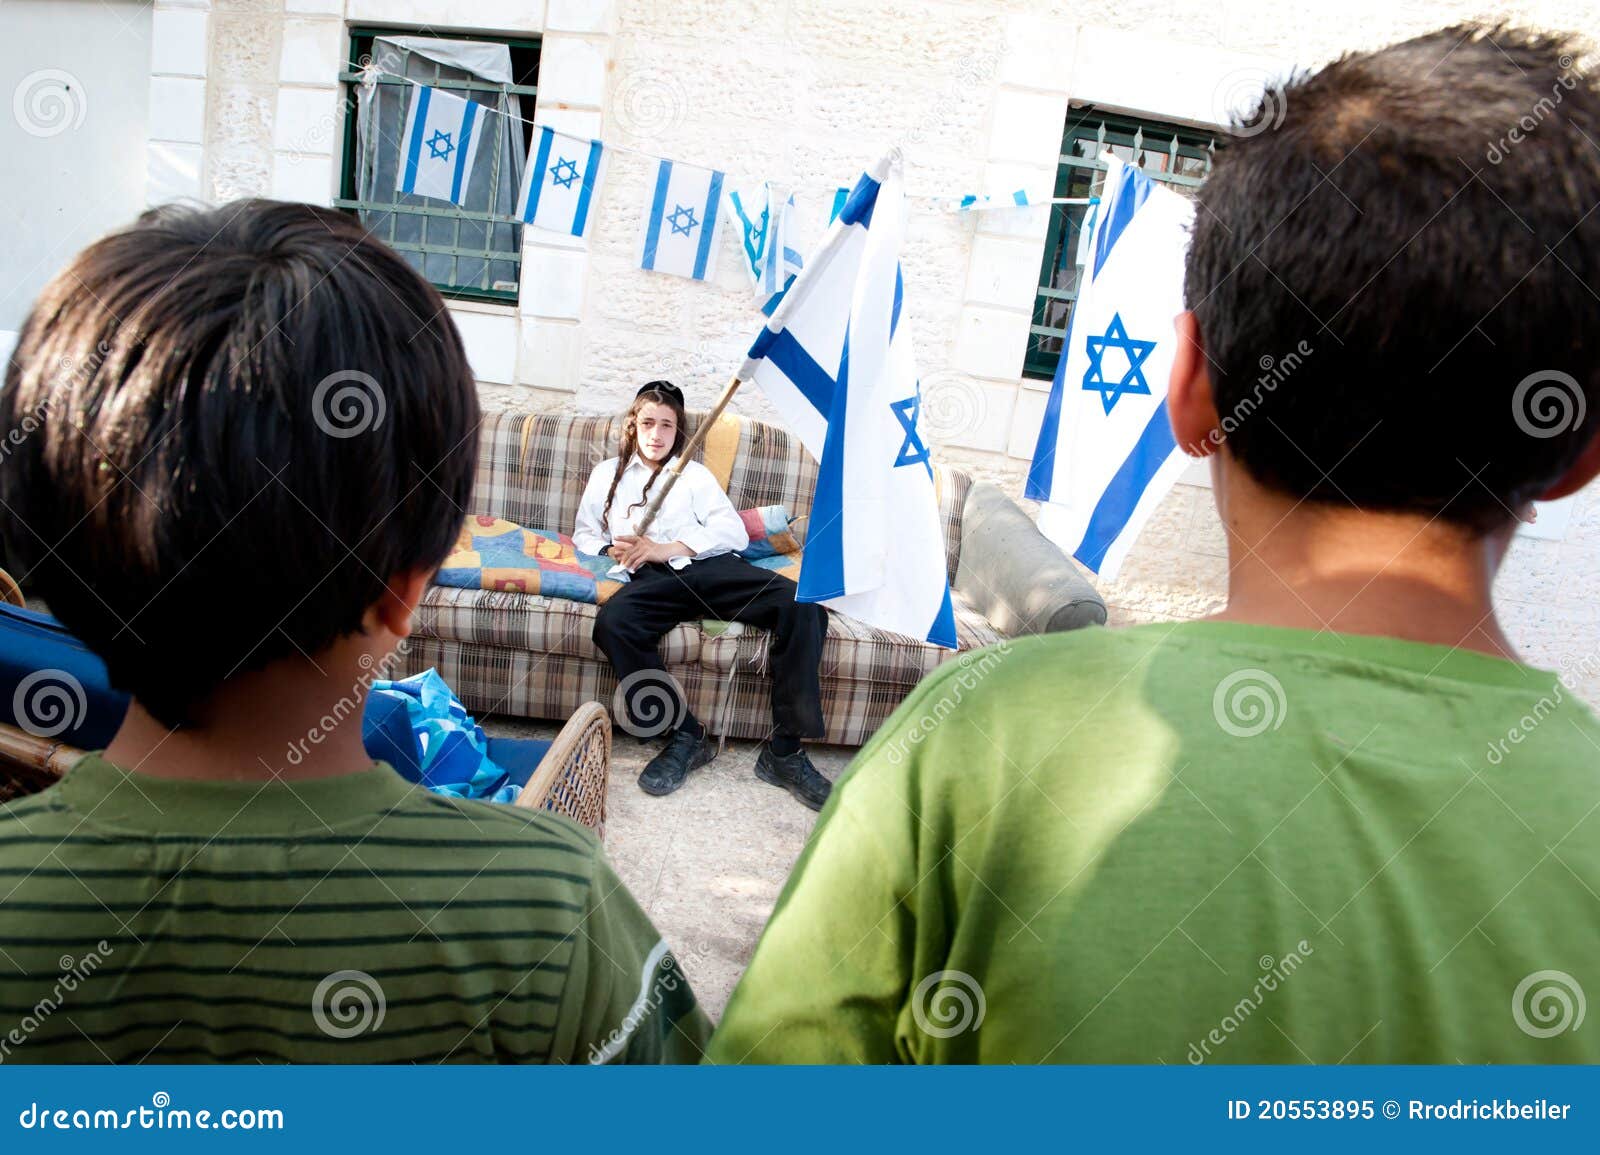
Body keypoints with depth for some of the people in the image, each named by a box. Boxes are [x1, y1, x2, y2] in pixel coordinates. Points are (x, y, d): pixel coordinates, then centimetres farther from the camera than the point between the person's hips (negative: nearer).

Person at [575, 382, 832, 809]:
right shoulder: (607, 473, 30)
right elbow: (584, 534, 29)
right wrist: (609, 550, 3)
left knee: (803, 606, -28)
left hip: (712, 566, 0)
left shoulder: (694, 473, 25)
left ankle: (785, 751, -27)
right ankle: (686, 735, -25)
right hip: (654, 579, 0)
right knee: (612, 622, -38)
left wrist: (667, 549, -6)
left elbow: (734, 532, 10)